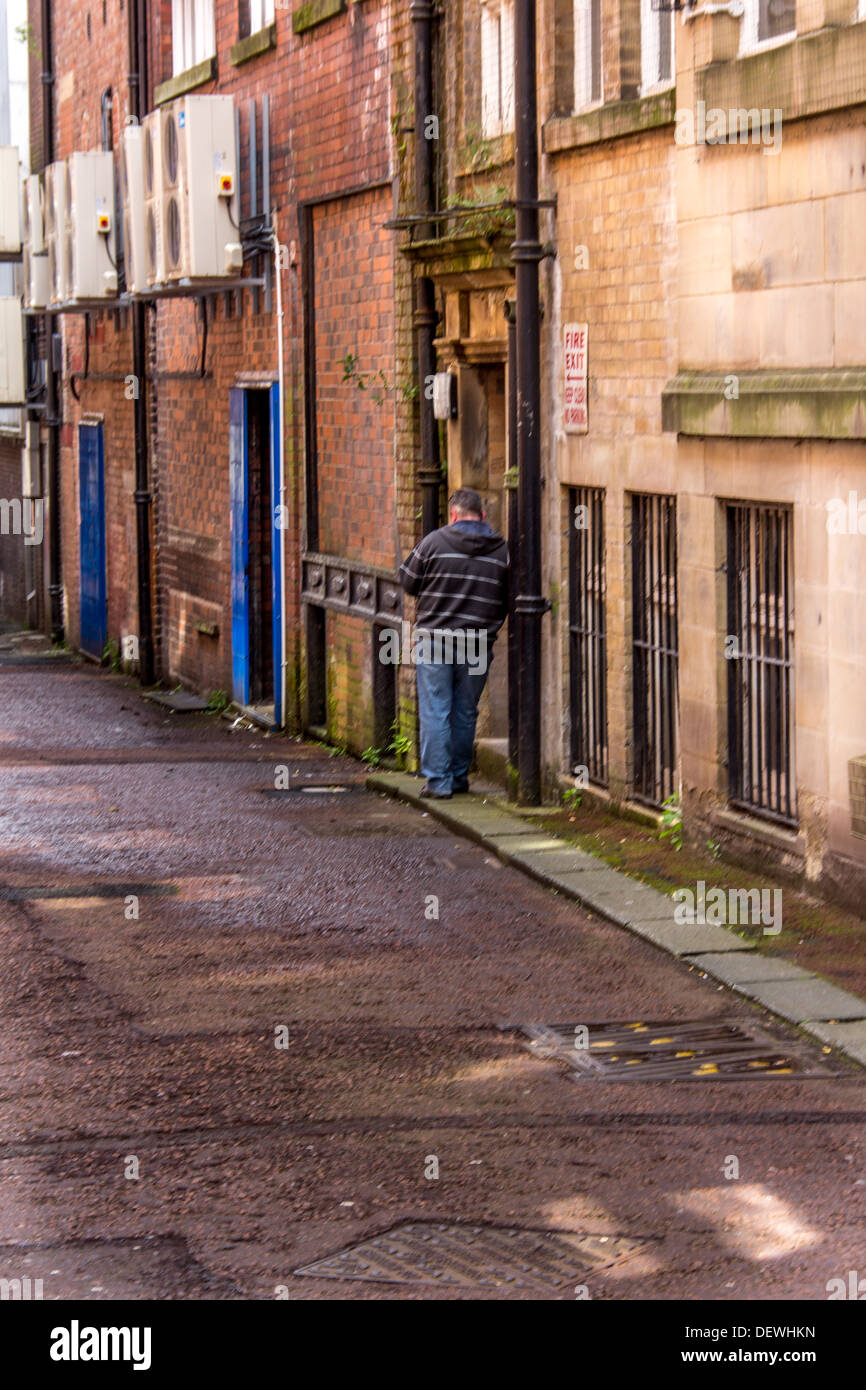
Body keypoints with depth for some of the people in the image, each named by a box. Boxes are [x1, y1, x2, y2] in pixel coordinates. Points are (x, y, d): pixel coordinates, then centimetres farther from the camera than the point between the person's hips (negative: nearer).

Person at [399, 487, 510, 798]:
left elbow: (408, 582, 4)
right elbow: (507, 602, 8)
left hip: (434, 640, -2)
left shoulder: (433, 542, -5)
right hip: (478, 645, 3)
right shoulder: (502, 550, 2)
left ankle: (438, 780, -1)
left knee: (435, 711, 2)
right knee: (465, 712, 13)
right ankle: (459, 777, 21)